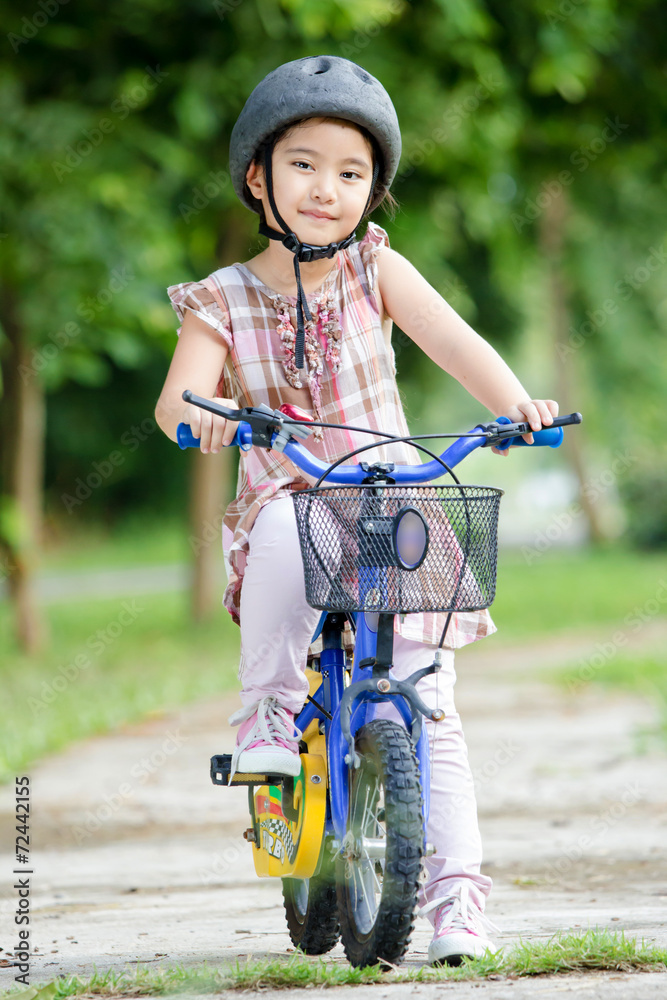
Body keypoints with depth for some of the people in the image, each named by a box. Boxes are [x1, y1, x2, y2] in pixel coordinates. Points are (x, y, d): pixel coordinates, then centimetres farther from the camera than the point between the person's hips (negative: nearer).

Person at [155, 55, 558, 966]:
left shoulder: (375, 269, 0)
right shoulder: (221, 302, -1)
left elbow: (454, 341, -13)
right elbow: (180, 392, -15)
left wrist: (516, 403, -32)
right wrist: (197, 413, -40)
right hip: (286, 503, 0)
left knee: (429, 712, -9)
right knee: (281, 529, -37)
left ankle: (457, 892, -4)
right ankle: (270, 720, -25)